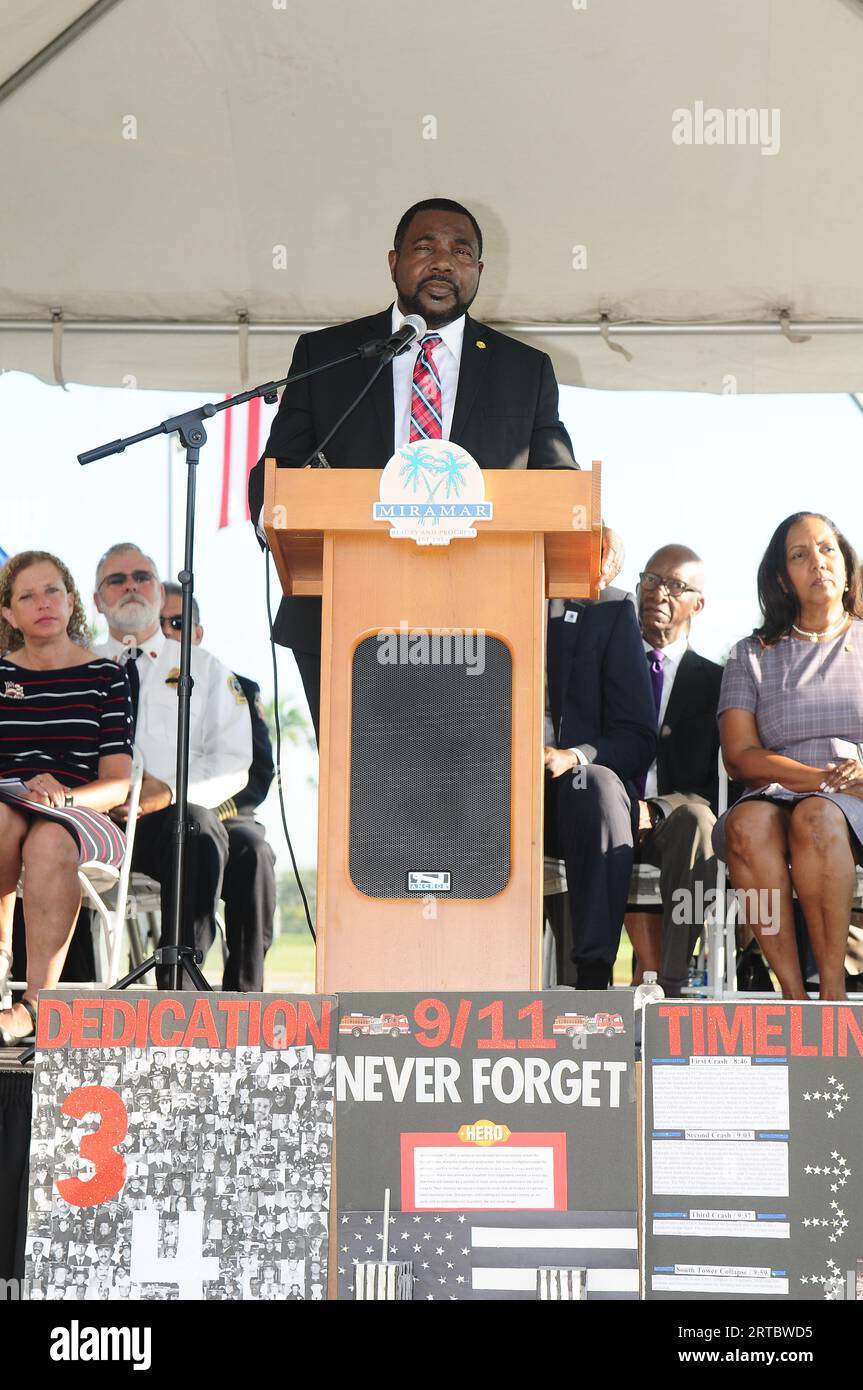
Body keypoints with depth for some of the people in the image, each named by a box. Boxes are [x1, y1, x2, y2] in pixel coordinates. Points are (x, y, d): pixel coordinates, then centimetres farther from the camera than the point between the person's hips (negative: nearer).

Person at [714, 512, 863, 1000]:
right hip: (779, 793, 1)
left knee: (816, 817, -36)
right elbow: (741, 756, 4)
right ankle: (793, 993, -37)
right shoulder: (753, 655, 17)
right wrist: (824, 778, -11)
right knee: (748, 824, -35)